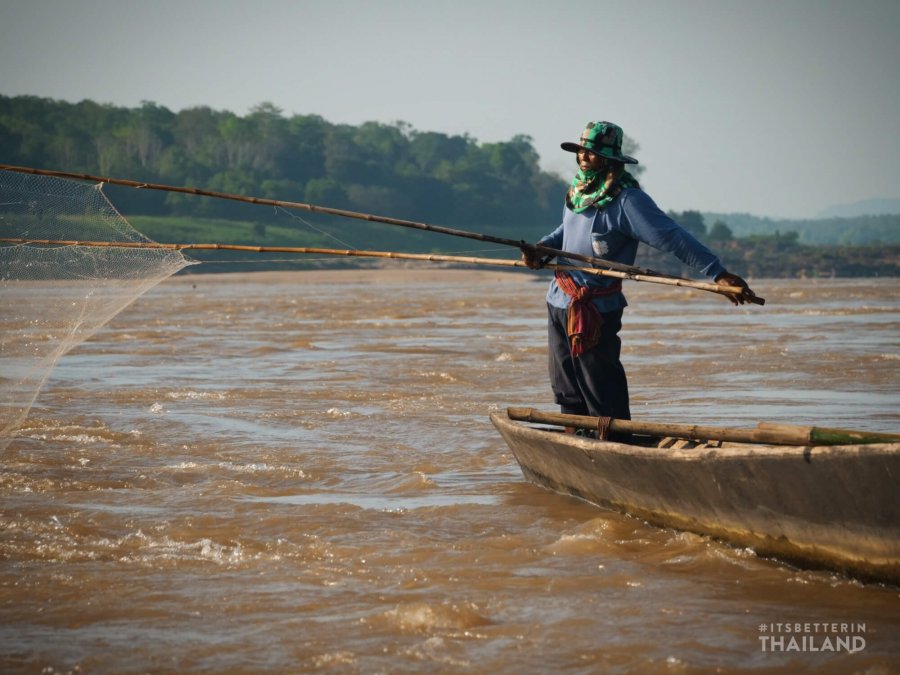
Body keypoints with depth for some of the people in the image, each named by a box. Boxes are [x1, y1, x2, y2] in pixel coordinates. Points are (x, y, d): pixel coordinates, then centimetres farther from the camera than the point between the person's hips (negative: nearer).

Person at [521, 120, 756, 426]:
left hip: (594, 309, -8)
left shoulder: (627, 200, -17)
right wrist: (541, 247, 6)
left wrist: (718, 272, -29)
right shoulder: (580, 189, 8)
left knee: (603, 396, -6)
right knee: (567, 392, 15)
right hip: (559, 303, 8)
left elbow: (673, 237, -22)